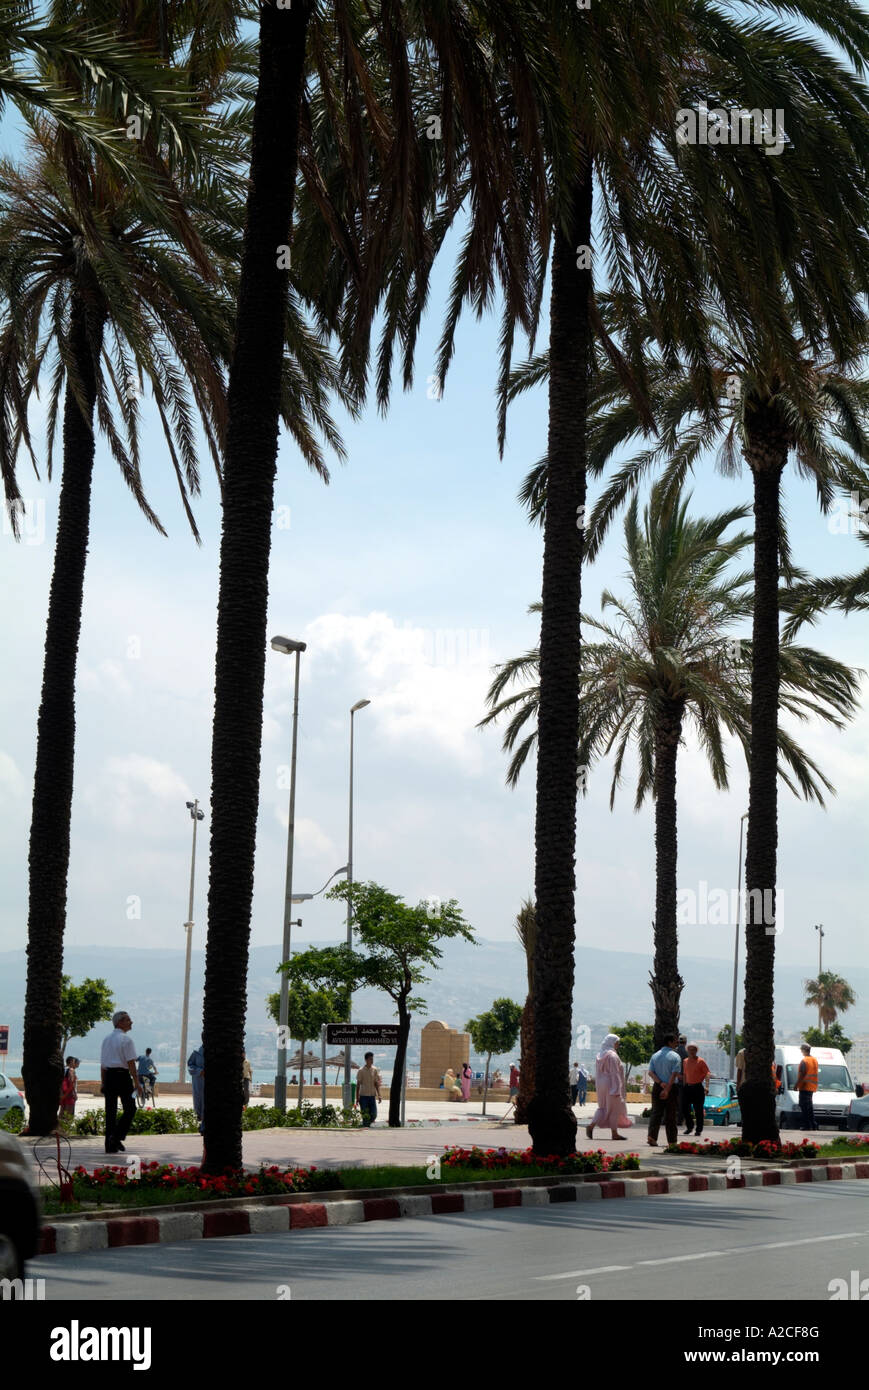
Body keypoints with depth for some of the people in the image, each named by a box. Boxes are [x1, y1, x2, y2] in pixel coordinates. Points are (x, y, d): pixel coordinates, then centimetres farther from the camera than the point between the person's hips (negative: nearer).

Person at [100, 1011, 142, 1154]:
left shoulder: (106, 1039, 14)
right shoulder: (126, 1039, -9)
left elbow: (102, 1064, 17)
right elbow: (131, 1063, -13)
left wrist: (103, 1083, 22)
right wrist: (137, 1083, -11)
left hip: (109, 1075, 7)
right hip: (122, 1075, -7)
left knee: (110, 1110, 8)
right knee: (130, 1108, 4)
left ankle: (110, 1145, 6)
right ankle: (117, 1137, -10)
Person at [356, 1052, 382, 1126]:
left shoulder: (375, 1070, 7)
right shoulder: (361, 1070, -4)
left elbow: (376, 1083, 12)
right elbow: (358, 1084, -2)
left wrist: (379, 1095, 3)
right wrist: (357, 1097, -5)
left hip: (372, 1095, 3)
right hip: (363, 1095, -3)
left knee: (374, 1115, 0)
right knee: (365, 1116, -4)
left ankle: (368, 1123, 24)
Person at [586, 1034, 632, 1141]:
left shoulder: (600, 1055, 11)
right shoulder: (612, 1056, -15)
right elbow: (614, 1073, -19)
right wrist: (616, 1090, -20)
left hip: (601, 1085, 8)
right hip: (611, 1085, -8)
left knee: (603, 1107, 14)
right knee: (614, 1108, 2)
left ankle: (591, 1126, -3)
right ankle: (614, 1133, 7)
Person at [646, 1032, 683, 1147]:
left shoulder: (655, 1055, 8)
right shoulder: (675, 1056, -6)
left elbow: (651, 1072, -2)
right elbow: (674, 1074, -16)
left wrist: (660, 1083, -11)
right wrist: (667, 1089, -18)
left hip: (657, 1087, 3)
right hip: (671, 1087, -3)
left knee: (656, 1112, 4)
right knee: (671, 1115, 6)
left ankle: (651, 1135, -15)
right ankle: (672, 1141, 11)